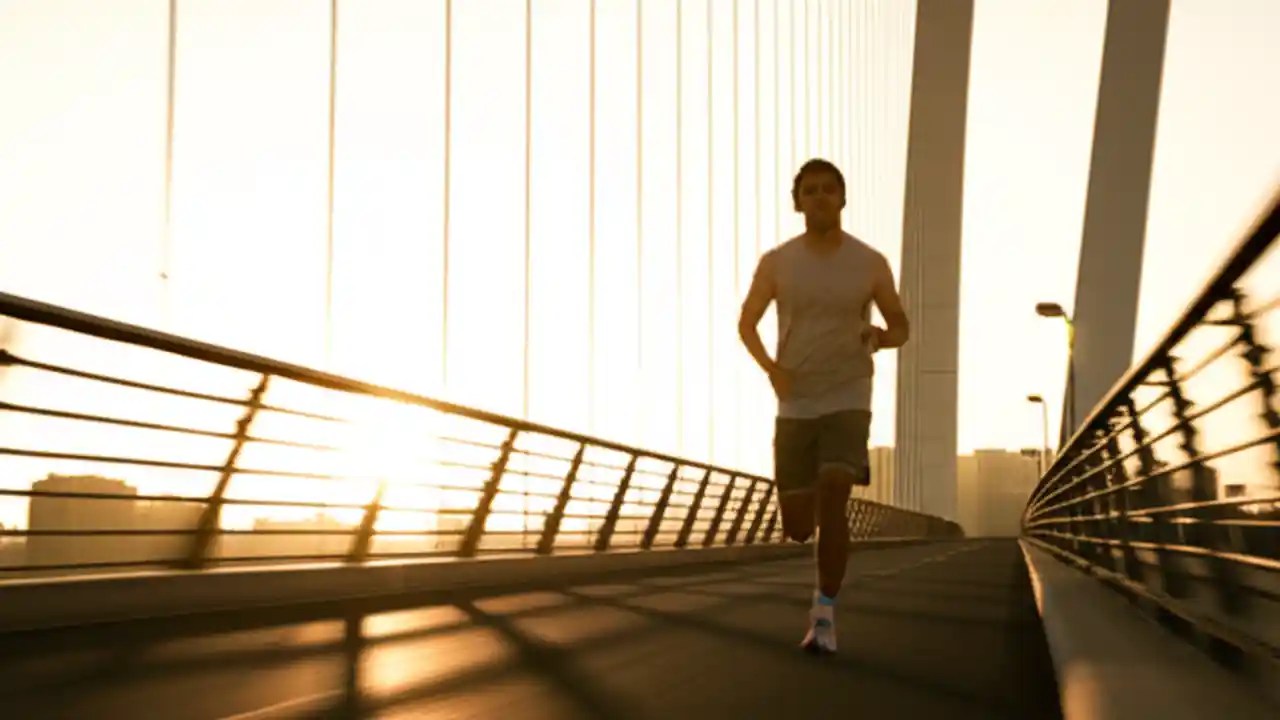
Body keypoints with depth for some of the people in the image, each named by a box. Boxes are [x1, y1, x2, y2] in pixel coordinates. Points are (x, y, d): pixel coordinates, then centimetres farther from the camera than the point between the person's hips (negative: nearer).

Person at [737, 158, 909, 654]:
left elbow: (900, 328, 10)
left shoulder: (870, 263, 0)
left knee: (832, 500, -23)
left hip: (848, 400, -2)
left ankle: (824, 614, -11)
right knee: (797, 528, 3)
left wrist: (878, 338, -15)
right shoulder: (777, 262, 1)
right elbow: (746, 324, 7)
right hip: (794, 406, 2)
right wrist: (770, 367, -14)